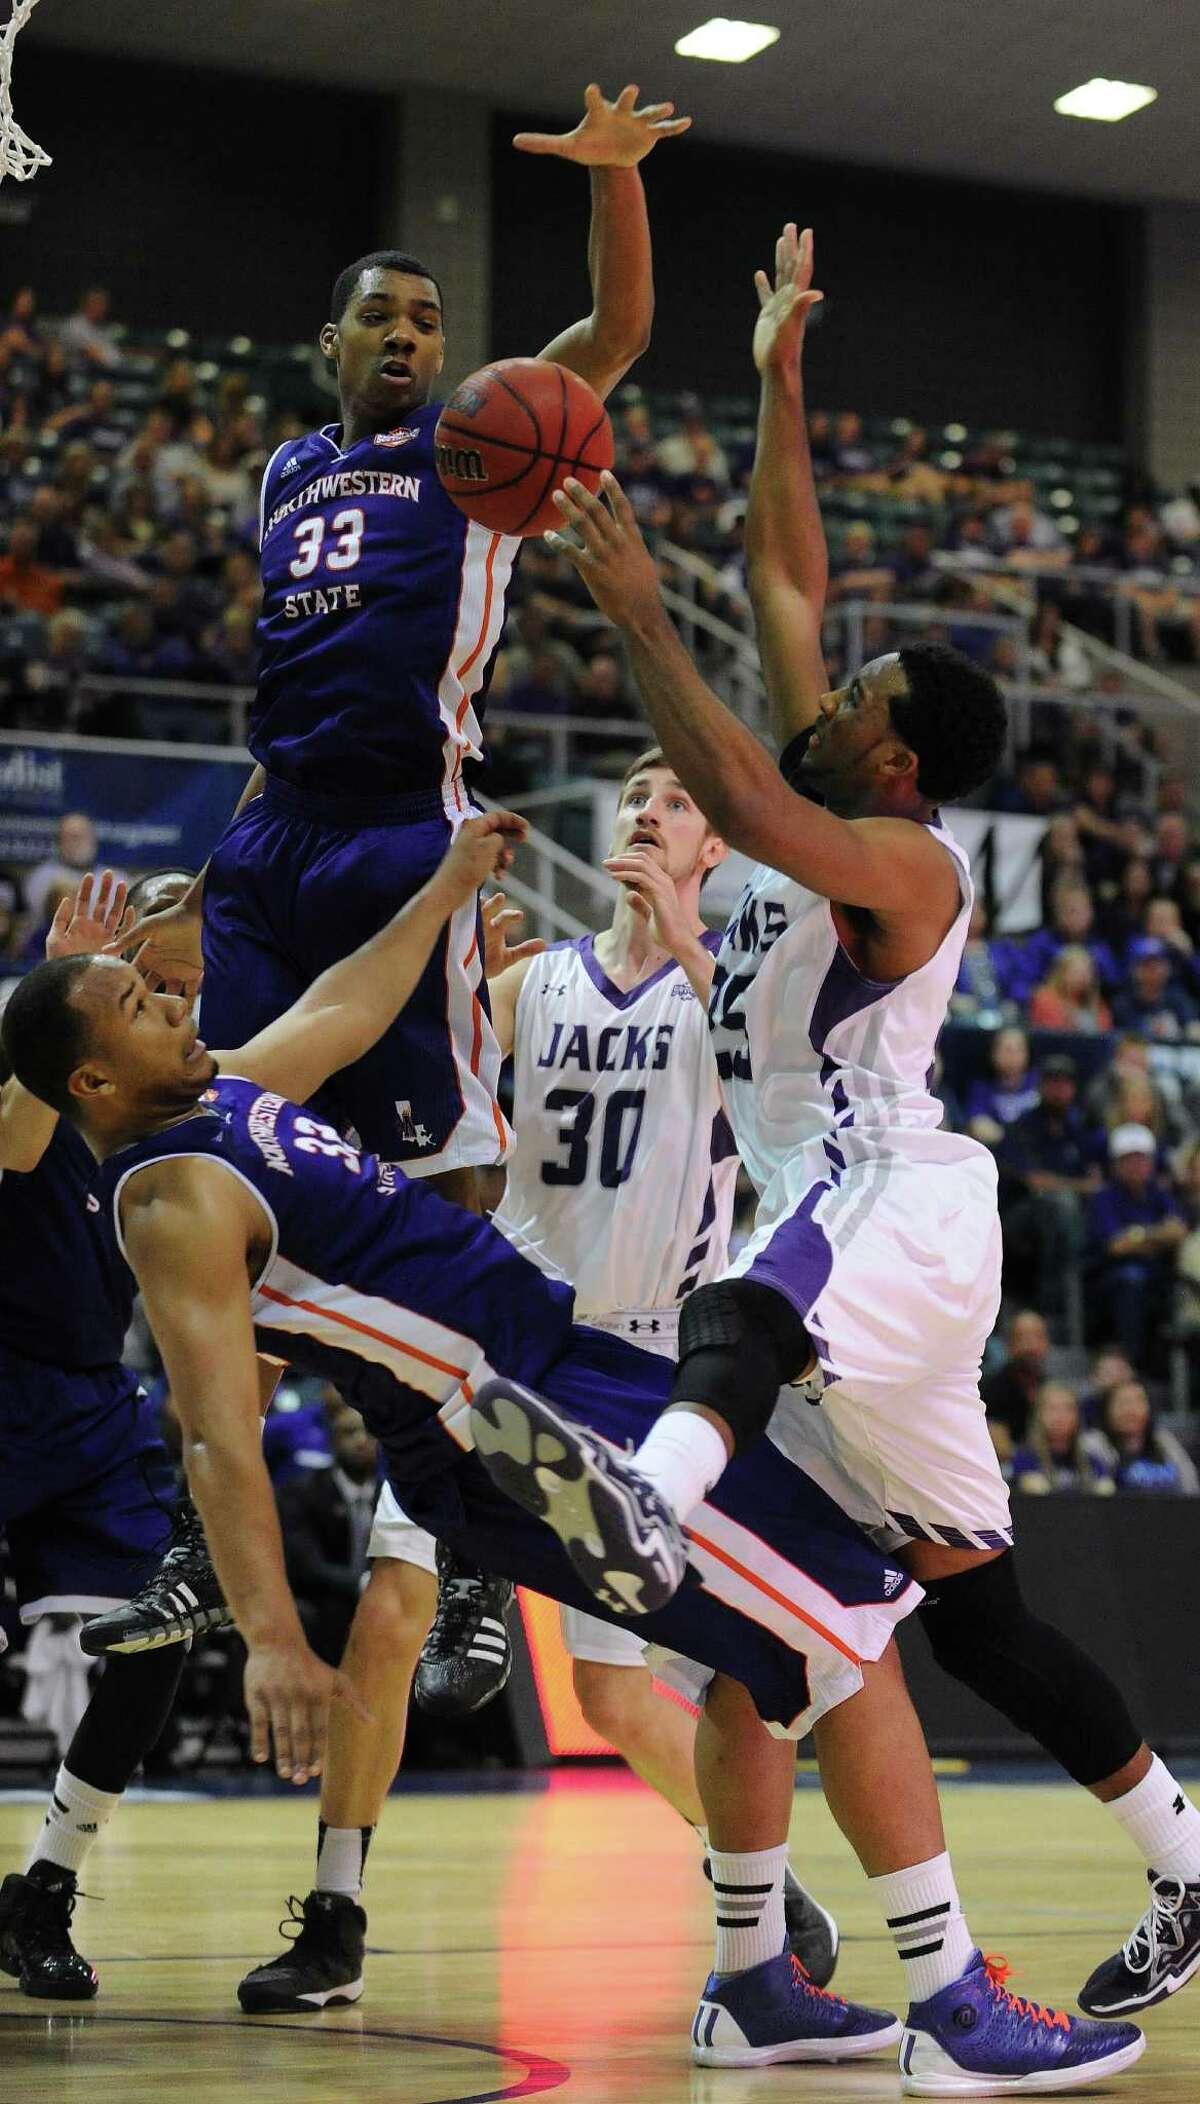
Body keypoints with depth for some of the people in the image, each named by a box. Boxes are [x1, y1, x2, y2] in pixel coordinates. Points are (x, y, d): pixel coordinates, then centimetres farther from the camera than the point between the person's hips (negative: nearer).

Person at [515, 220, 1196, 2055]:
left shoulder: (899, 854, -11)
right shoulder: (833, 804, 14)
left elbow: (736, 799, -31)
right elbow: (785, 583, 17)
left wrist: (636, 611, -28)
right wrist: (779, 382, 15)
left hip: (899, 1207, -10)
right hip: (853, 1235, 10)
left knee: (743, 1320, -44)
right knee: (977, 1616, 12)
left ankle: (646, 1504, -77)